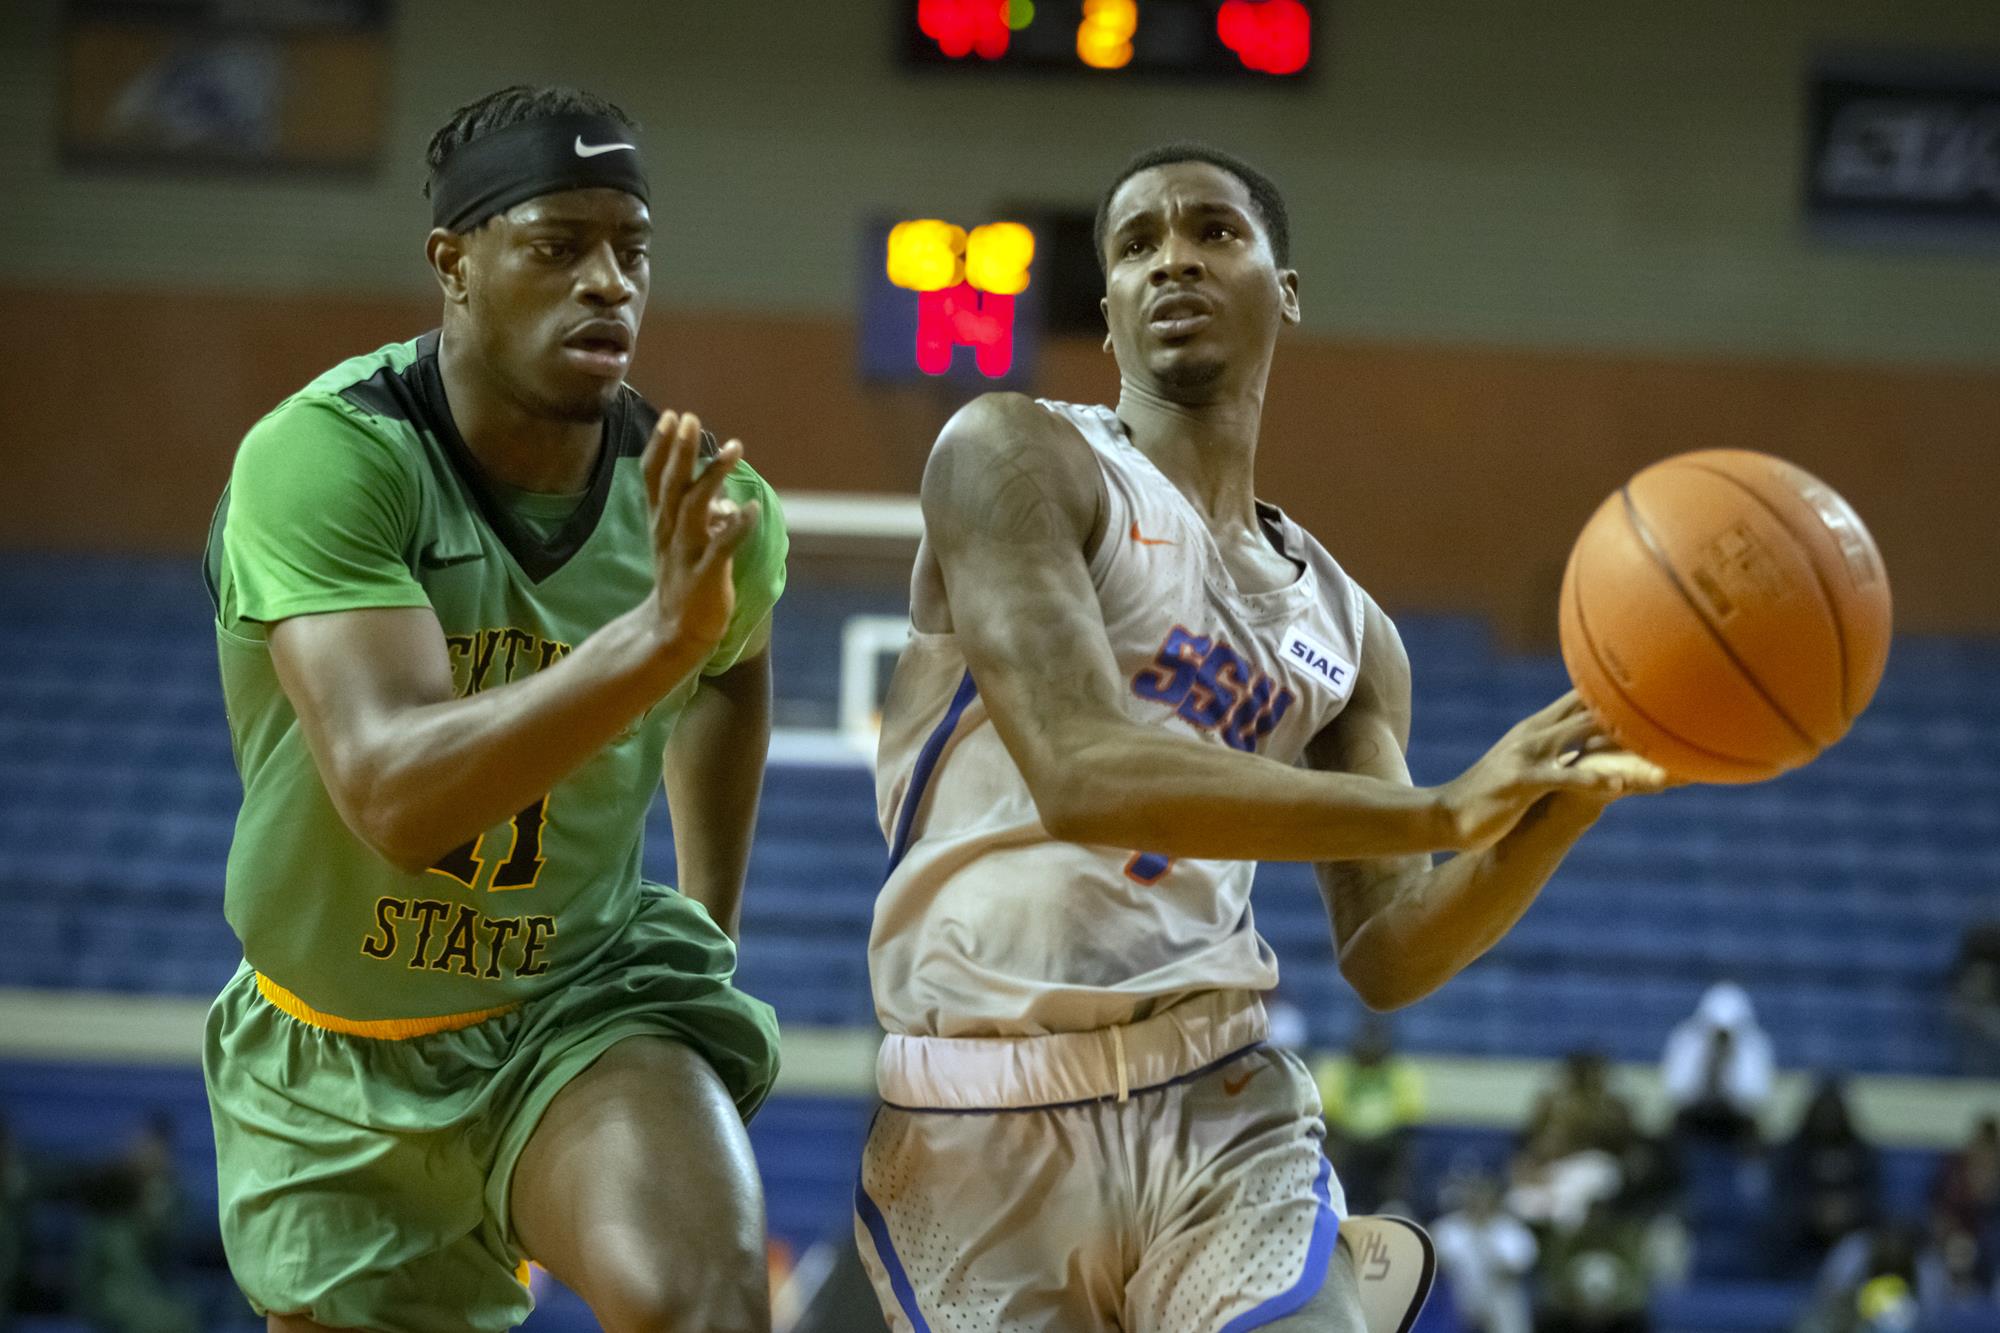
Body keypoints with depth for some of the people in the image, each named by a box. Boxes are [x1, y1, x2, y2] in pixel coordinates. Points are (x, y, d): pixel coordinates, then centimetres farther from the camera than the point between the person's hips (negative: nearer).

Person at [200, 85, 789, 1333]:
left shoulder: (699, 511, -12)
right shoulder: (324, 459, -25)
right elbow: (396, 795, -38)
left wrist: (710, 923, 20)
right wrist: (656, 634, -47)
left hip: (583, 1007, 1)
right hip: (340, 1060, 0)